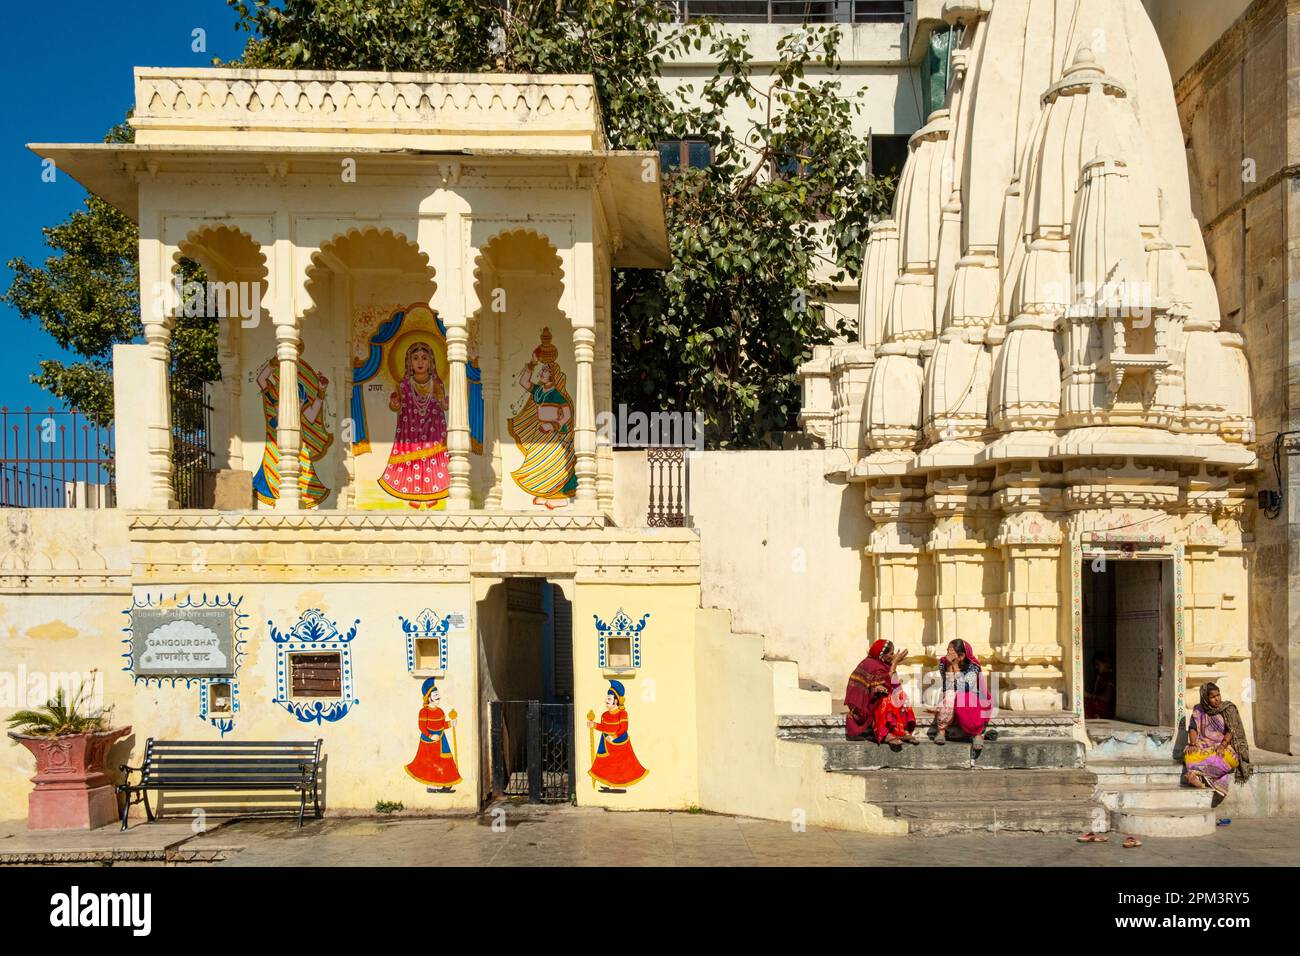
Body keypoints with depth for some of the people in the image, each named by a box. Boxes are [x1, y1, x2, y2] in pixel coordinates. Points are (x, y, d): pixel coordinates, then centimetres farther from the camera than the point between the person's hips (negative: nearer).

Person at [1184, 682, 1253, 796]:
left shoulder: (1228, 709, 0)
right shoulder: (1198, 710, 9)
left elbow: (1232, 730, -10)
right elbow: (1193, 728, 0)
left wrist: (1222, 745, -26)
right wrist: (1193, 744, -20)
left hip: (1225, 745, -2)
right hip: (1205, 745, 2)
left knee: (1221, 756, -40)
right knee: (1190, 755, -32)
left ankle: (1195, 773, -48)